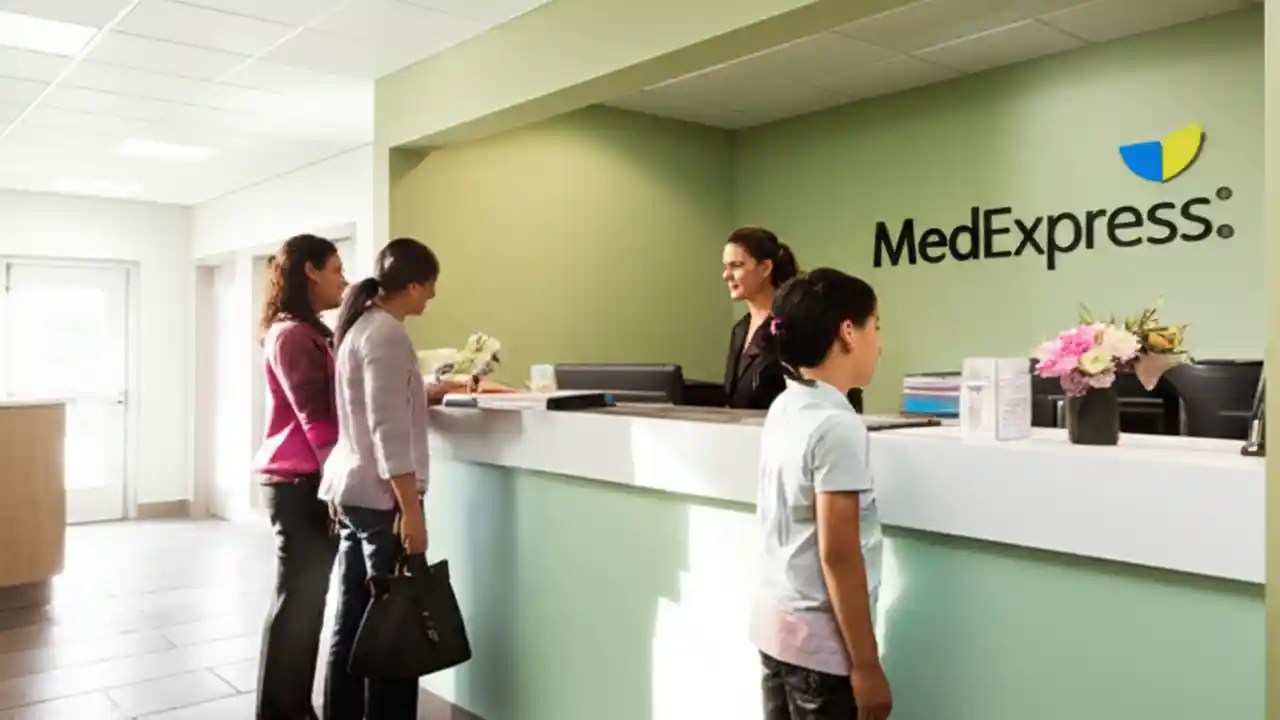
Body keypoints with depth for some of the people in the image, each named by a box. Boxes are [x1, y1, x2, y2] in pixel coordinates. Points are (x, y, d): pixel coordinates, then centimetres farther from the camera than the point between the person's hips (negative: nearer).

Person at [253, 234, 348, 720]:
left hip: (311, 481, 9)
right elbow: (316, 419, -19)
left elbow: (335, 405, 13)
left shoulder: (311, 333, 17)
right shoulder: (292, 334, -13)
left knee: (308, 598, 13)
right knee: (297, 601, 0)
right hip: (300, 484, -9)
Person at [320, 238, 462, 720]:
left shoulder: (360, 325, 13)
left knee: (353, 620, 14)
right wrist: (410, 510, -20)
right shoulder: (387, 335, -15)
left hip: (350, 490, 9)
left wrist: (428, 396, 22)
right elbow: (388, 431, -20)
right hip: (380, 497, -9)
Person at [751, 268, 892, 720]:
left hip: (774, 623, 8)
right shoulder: (837, 425, -20)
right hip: (820, 642, -8)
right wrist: (866, 665, -14)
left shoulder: (783, 409, 5)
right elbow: (838, 555, -20)